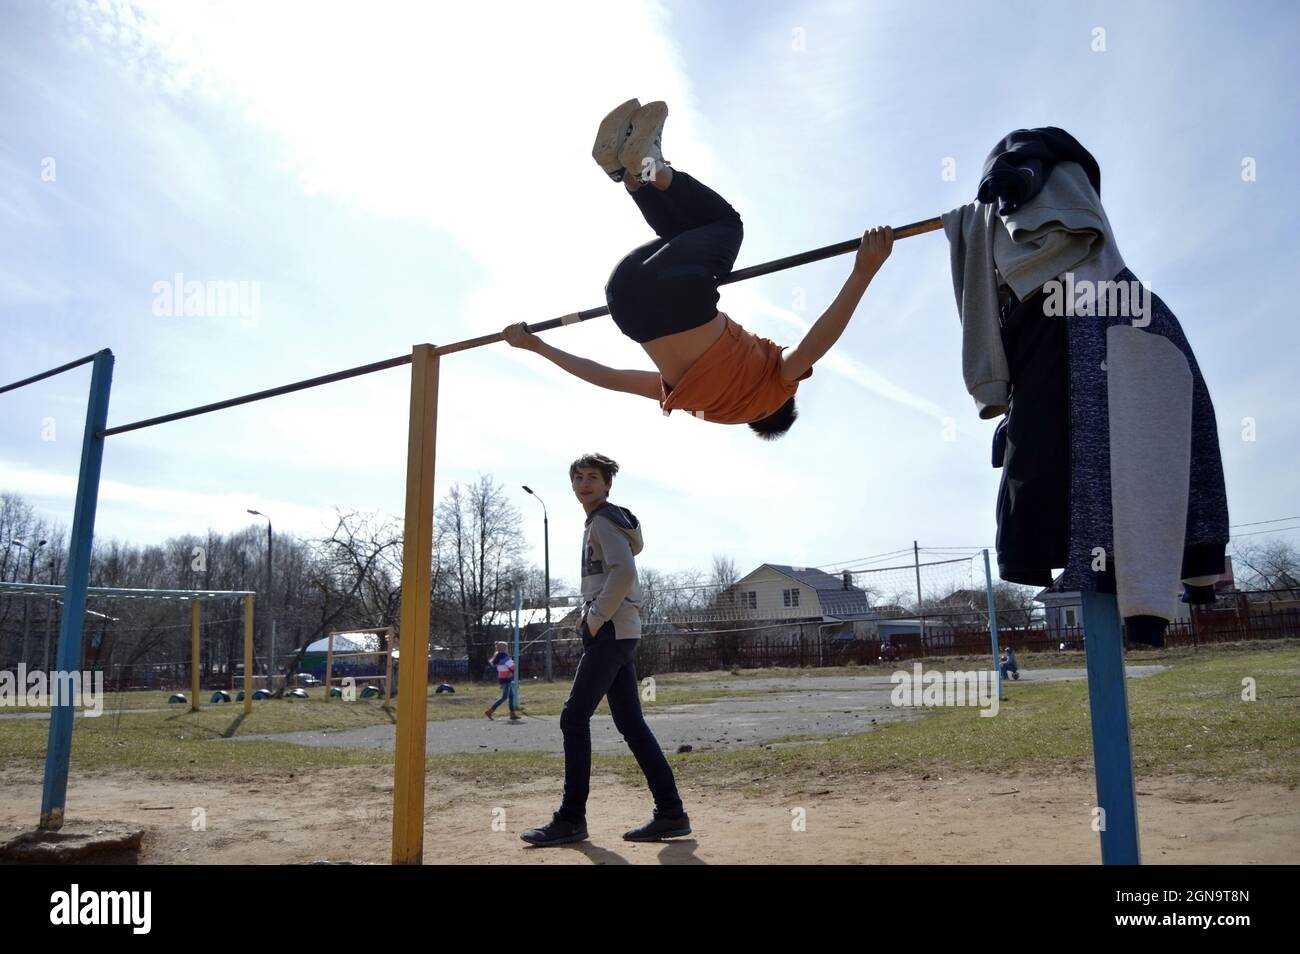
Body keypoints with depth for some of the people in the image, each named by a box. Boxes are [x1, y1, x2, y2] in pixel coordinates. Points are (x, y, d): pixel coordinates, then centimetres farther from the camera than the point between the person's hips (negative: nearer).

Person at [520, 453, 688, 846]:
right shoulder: (598, 523, 23)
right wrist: (590, 616, 15)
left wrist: (596, 619, -17)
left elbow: (624, 572, -23)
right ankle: (670, 813, 9)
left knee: (574, 719, -7)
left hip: (610, 633, -10)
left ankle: (571, 818, -1)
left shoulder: (604, 519, -7)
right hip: (618, 634, 10)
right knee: (631, 724, 8)